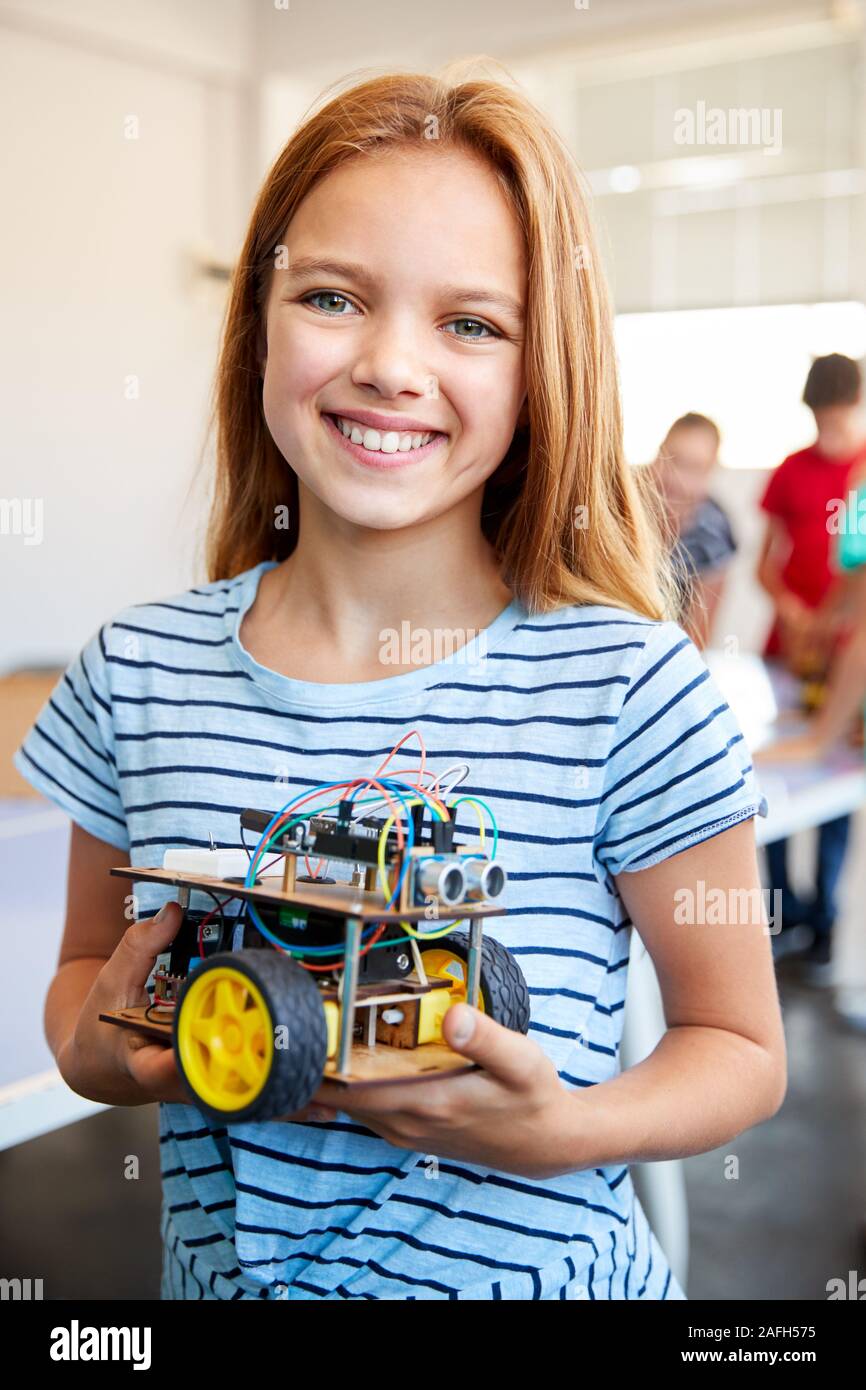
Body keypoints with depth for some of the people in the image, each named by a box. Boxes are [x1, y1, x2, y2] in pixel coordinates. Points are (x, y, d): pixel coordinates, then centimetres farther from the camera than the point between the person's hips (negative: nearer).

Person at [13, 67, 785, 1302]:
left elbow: (742, 1051, -8)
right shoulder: (138, 671, -8)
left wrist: (564, 1130, -25)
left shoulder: (627, 685, -18)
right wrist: (96, 1049, -15)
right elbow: (83, 971, 6)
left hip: (534, 1267, -3)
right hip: (221, 1264, 3)